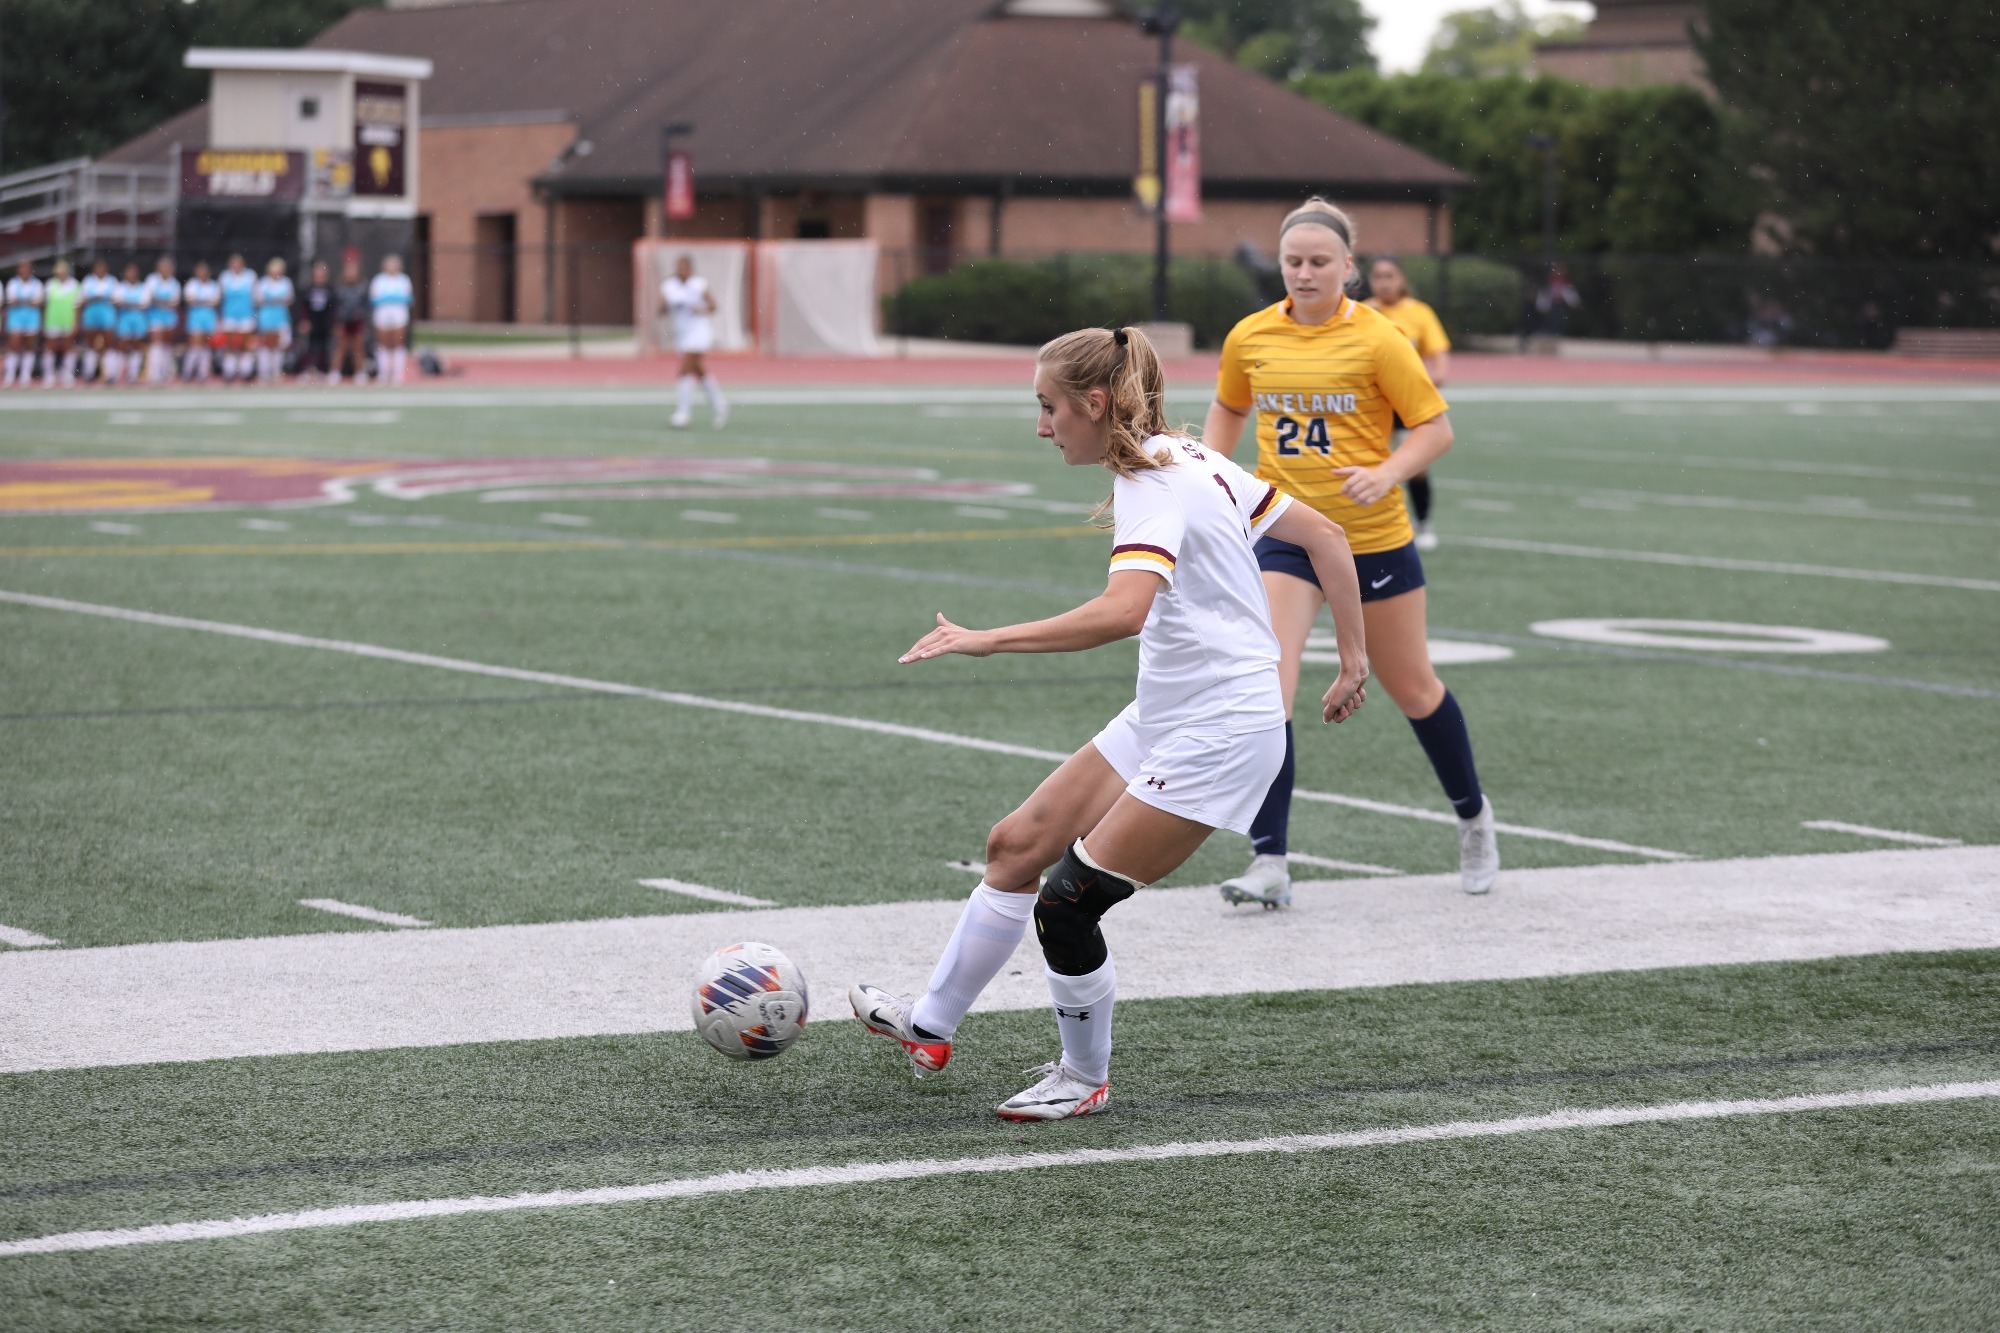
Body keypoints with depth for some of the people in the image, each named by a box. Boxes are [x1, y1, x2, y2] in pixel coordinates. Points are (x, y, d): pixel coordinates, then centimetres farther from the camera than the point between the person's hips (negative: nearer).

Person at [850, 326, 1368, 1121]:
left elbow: (1124, 610, -38)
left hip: (1217, 737, -10)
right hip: (1163, 720, 10)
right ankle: (931, 1029, 25)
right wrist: (1352, 657, 14)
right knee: (1016, 846, 12)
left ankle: (1085, 1078, 15)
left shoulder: (1155, 483, -20)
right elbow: (1325, 537, 12)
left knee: (1065, 903, -8)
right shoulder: (1191, 460, 9)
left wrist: (987, 640, -35)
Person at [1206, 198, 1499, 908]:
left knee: (1412, 687, 13)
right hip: (1284, 533, 2)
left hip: (1374, 537, -2)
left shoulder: (1376, 339, -11)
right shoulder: (1250, 338, 0)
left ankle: (1472, 816, 38)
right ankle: (1269, 864, -13)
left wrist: (1386, 474, -24)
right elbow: (1228, 409, 20)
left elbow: (1435, 427, -8)